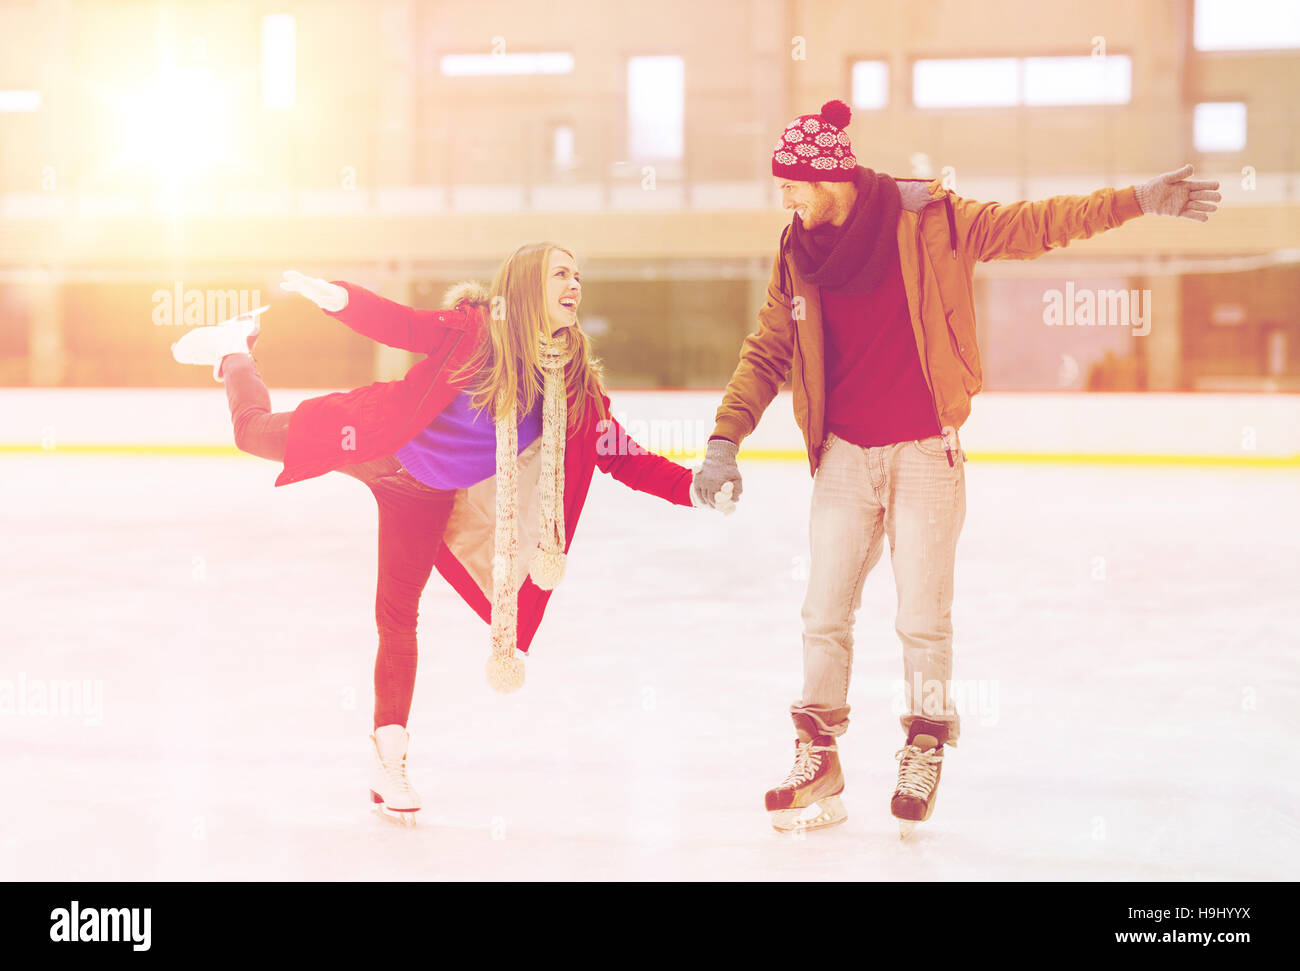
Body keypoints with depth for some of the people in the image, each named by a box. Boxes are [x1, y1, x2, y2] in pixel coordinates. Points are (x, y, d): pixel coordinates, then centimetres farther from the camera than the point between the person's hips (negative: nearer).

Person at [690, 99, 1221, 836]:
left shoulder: (928, 224, -9)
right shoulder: (799, 254, 3)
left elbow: (1035, 225, -8)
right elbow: (768, 352, 5)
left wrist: (1139, 201, -15)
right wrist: (726, 440, -4)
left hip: (925, 455, -3)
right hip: (845, 457, 4)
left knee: (924, 619, 0)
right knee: (826, 615, 5)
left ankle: (925, 753, 20)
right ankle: (818, 762, 16)